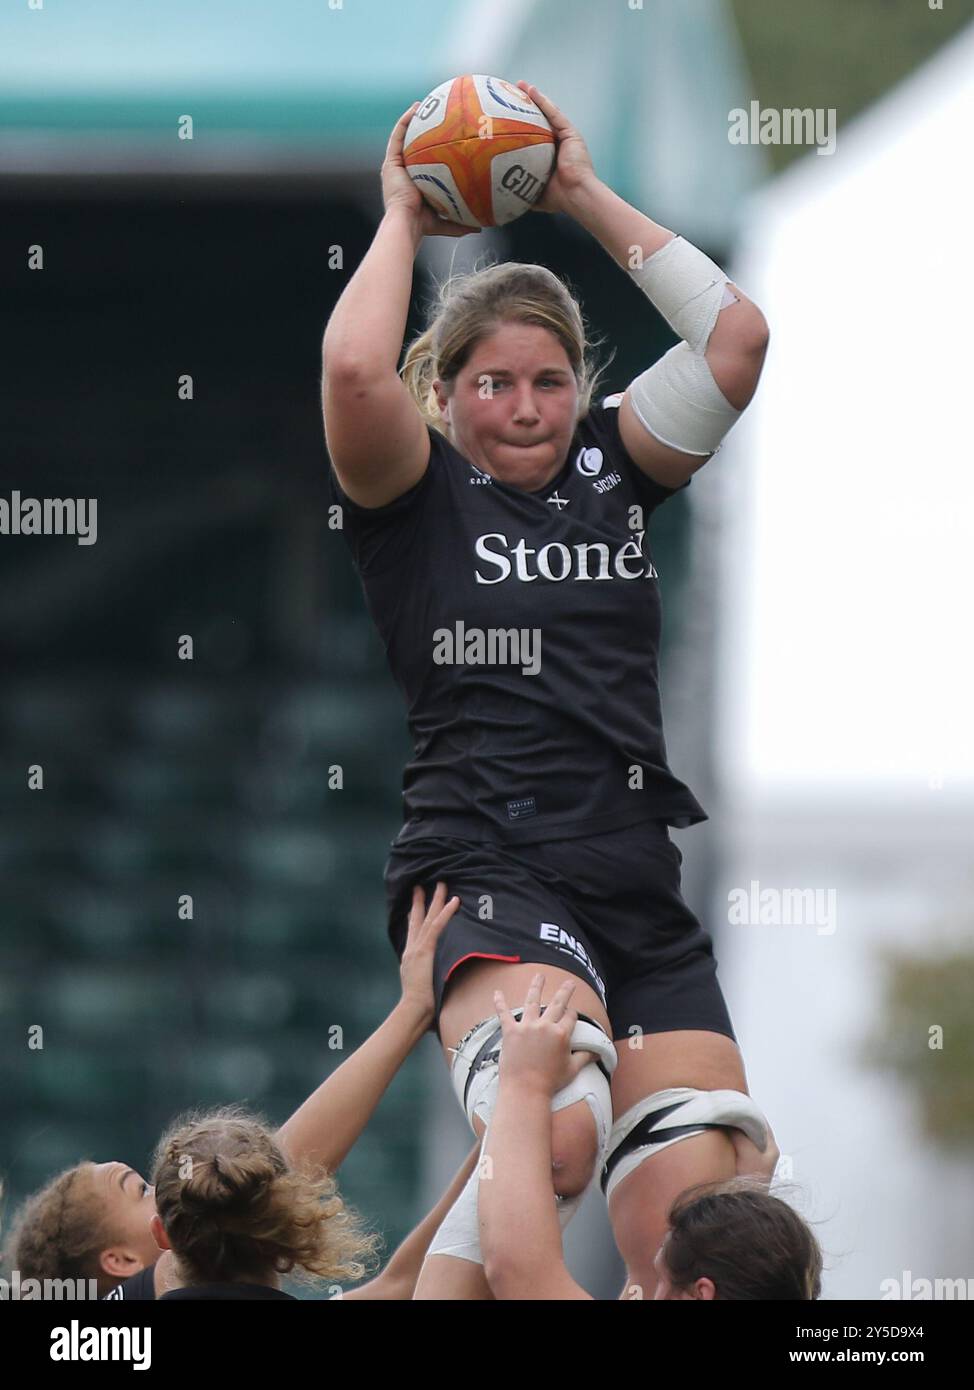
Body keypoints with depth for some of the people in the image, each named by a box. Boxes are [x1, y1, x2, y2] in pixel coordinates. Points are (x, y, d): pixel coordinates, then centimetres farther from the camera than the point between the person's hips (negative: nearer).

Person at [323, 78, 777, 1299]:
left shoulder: (613, 471, 18)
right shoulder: (415, 490, 5)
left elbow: (736, 336, 9)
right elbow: (354, 368, -15)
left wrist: (586, 199, 12)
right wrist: (402, 220, 2)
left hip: (637, 879, 5)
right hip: (488, 866, -5)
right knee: (555, 1131, -35)